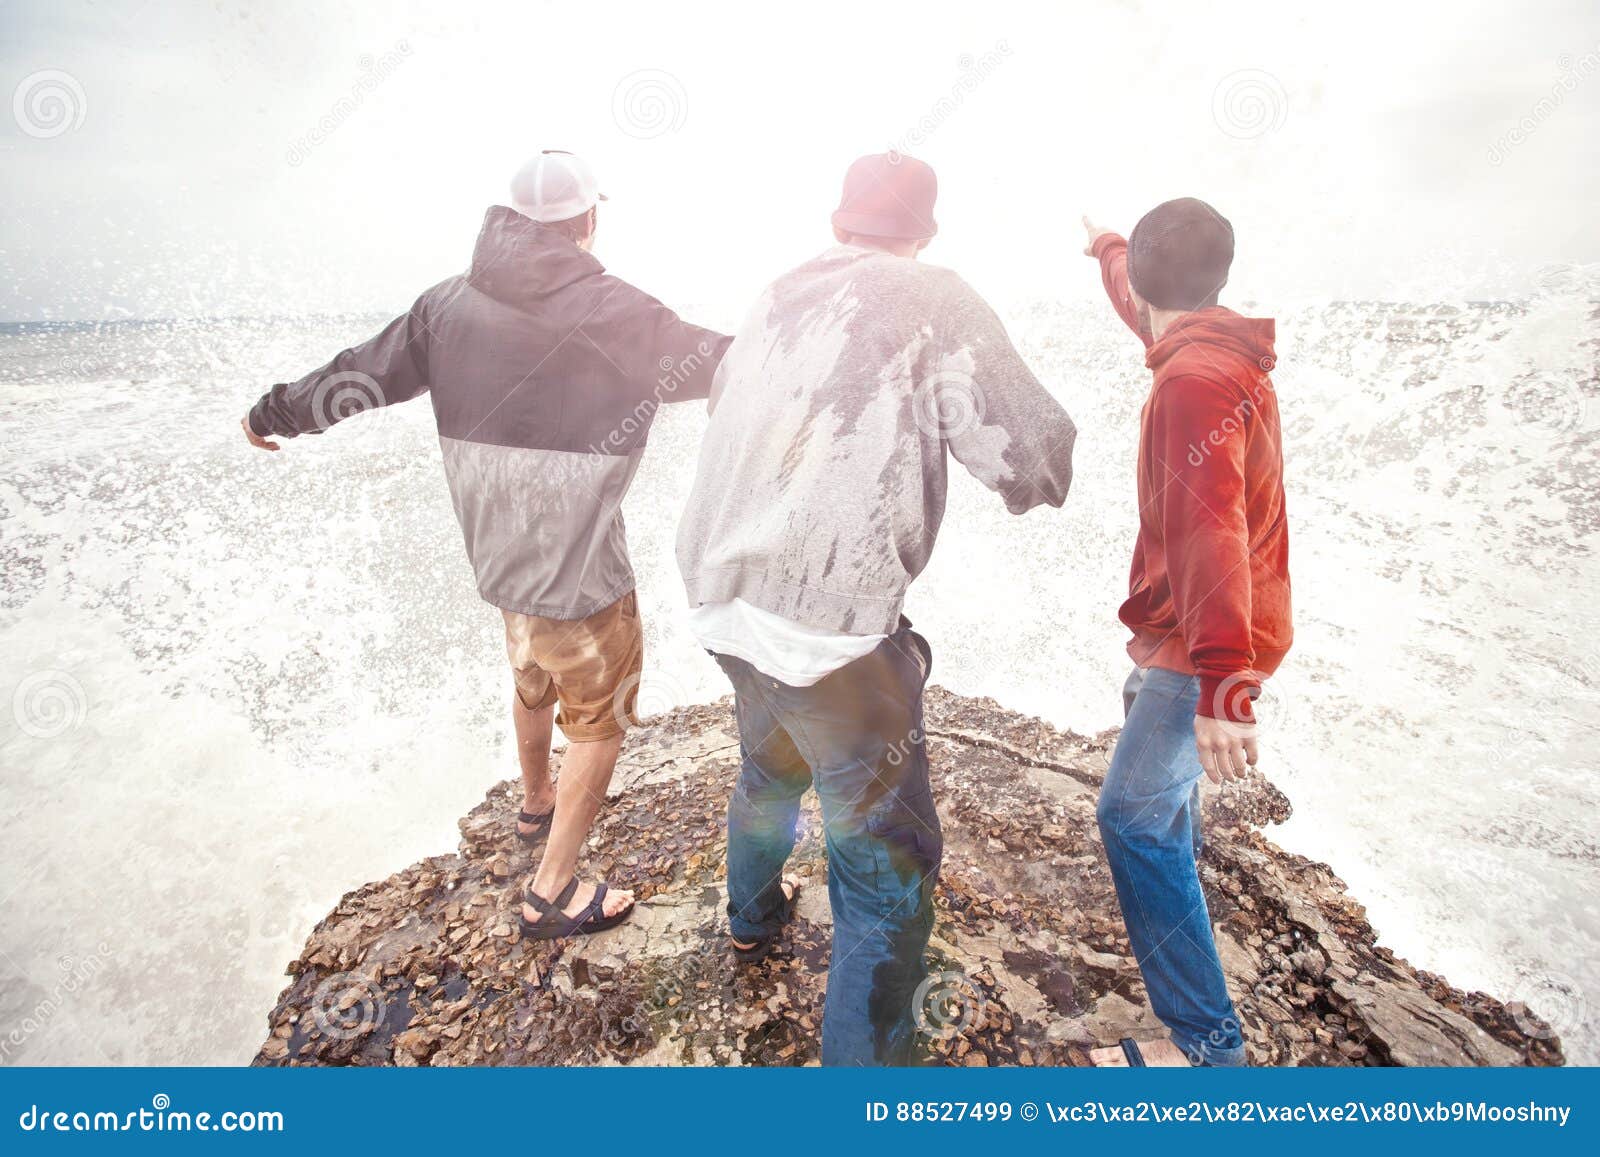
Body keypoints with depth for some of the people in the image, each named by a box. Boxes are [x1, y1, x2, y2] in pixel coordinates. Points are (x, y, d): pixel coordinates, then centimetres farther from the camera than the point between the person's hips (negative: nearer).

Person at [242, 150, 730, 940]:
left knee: (533, 684, 29)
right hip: (583, 572, -7)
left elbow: (362, 373, 11)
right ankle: (552, 894, 16)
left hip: (497, 555, 7)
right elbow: (714, 363, -10)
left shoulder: (450, 304, 2)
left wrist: (275, 414, 28)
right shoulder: (610, 311, -16)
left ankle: (537, 807, 53)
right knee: (599, 721, 9)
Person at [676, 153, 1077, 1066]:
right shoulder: (937, 303, -7)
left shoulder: (781, 297, 11)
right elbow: (1033, 462, -13)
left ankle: (754, 917, 59)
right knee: (889, 871, 4)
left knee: (770, 768, 33)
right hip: (834, 625, -8)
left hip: (730, 598, 8)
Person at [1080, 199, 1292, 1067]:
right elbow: (1151, 321, 30)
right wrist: (1106, 249, 46)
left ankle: (1205, 1039, -2)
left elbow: (1208, 530, -38)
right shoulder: (1218, 347, 5)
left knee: (1134, 817, -10)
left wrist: (1221, 687, -45)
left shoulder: (1192, 382, -25)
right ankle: (1181, 834, 59)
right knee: (1145, 703, 33)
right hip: (1192, 636, 10)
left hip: (1203, 645, -10)